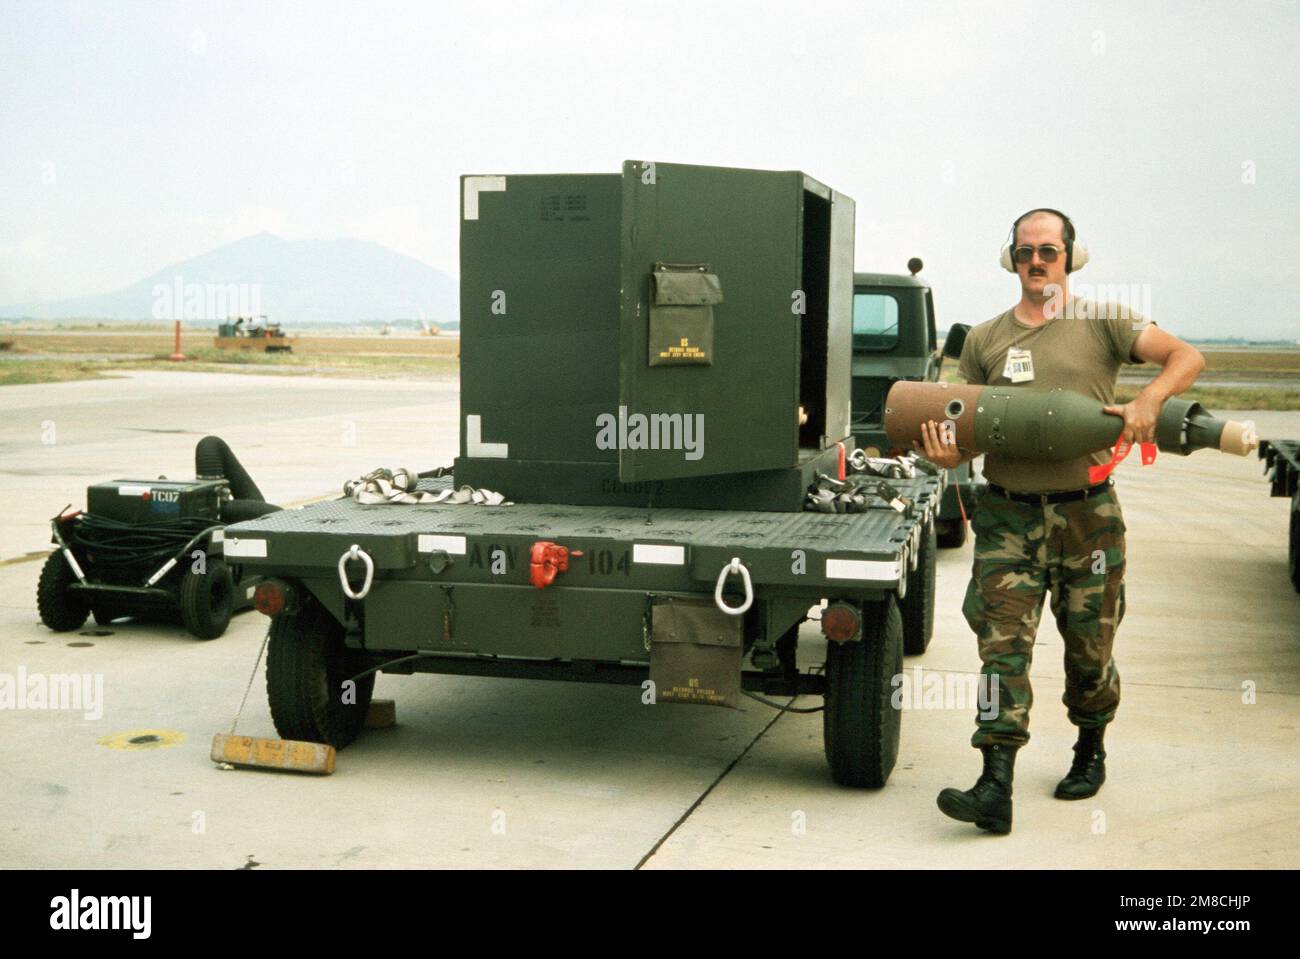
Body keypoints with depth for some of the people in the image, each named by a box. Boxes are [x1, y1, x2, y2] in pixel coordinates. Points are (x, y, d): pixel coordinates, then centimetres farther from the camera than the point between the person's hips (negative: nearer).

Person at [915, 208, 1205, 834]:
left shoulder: (1101, 323, 1)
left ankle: (1090, 750, 37)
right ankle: (996, 789, -10)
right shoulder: (985, 340, 10)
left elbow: (1186, 356, -8)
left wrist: (1149, 399, -29)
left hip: (1086, 514, -1)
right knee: (1003, 645, -8)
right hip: (1008, 515, 1)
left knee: (1089, 648, 11)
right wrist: (948, 454, -10)